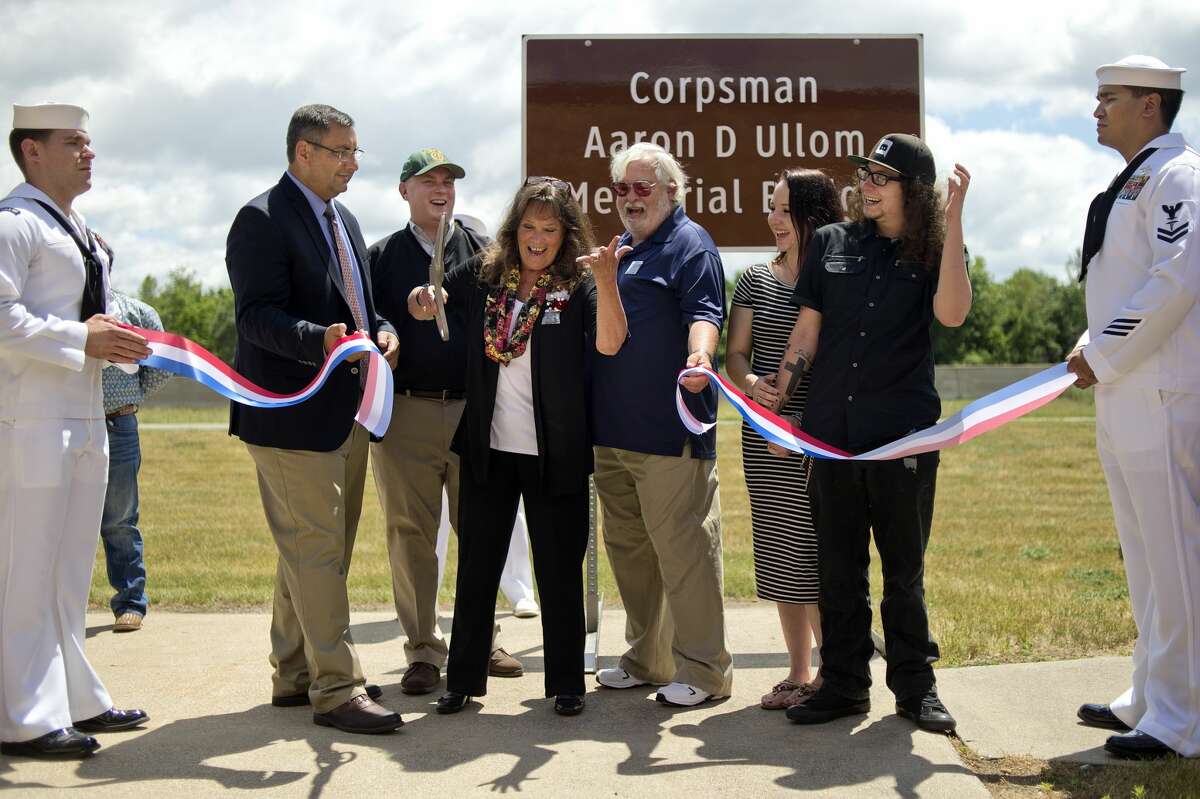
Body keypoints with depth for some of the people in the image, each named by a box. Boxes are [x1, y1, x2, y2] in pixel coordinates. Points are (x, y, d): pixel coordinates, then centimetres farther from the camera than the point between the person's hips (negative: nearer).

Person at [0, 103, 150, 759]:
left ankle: (74, 699, 25)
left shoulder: (81, 233, 20)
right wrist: (82, 339, -21)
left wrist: (116, 340, 7)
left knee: (70, 571, 15)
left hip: (85, 418, 10)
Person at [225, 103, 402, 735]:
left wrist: (382, 331, 4)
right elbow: (257, 316, -20)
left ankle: (295, 675, 28)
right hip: (293, 417, -10)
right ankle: (335, 689, 0)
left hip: (346, 415, 10)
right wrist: (319, 340, -35)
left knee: (316, 552, 16)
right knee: (316, 552, -7)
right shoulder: (263, 220, -11)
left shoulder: (343, 221, 18)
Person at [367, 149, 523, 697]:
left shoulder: (483, 251, 9)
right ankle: (423, 650, 12)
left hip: (475, 410, 1)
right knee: (411, 533, 3)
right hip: (405, 411, 0)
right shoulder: (382, 257, 10)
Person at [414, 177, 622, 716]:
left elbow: (609, 343, -24)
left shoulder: (579, 286, -6)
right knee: (476, 568, 10)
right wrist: (422, 301, -6)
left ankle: (566, 683, 19)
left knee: (560, 570, 6)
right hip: (488, 449, 3)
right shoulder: (482, 276, 3)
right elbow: (426, 299, 17)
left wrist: (607, 281, -37)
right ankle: (463, 679, 21)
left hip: (555, 454, -3)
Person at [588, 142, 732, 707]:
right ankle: (647, 660, 25)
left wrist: (699, 356, -35)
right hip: (611, 428, 9)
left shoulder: (688, 243, -4)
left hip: (668, 428, -9)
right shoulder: (618, 248, 21)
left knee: (681, 545, -6)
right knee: (627, 548, 14)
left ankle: (703, 670, 2)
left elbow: (704, 312, -18)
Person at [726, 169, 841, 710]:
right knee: (777, 550, 8)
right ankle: (799, 672, 20)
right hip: (766, 439, 5)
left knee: (816, 554, -7)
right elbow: (735, 353, 10)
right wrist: (751, 383, -12)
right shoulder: (756, 280, 10)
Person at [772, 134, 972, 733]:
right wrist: (778, 403, 6)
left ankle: (915, 685, 19)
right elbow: (806, 332, 10)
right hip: (832, 431, 2)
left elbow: (951, 313, -20)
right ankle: (843, 684, 18)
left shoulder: (934, 251, 1)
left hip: (904, 435, -2)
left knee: (903, 568, 7)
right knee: (838, 567, 8)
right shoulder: (829, 244, 7)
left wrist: (951, 224, -21)